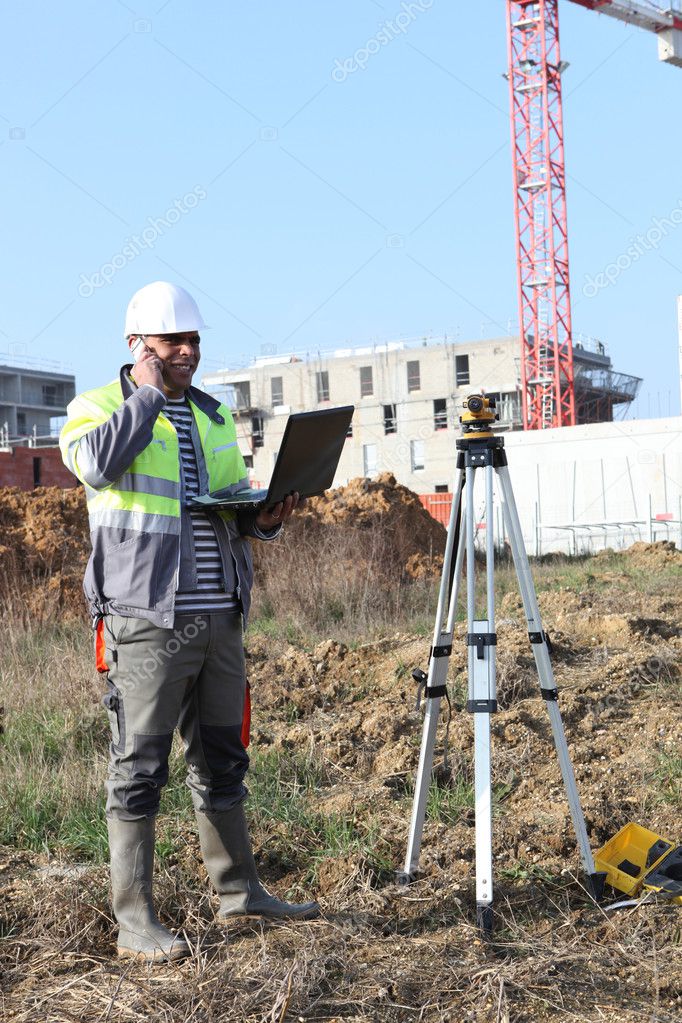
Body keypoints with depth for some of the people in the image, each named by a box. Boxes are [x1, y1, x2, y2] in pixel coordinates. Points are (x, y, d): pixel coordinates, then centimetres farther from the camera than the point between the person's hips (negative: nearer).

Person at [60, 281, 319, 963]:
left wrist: (265, 517, 1)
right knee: (139, 766, -2)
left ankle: (238, 889, 28)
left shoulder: (214, 416, 18)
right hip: (146, 619, -6)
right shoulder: (100, 406, -1)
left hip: (219, 617, 6)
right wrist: (149, 393, -14)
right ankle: (134, 920, 4)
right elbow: (96, 462, -23)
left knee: (222, 757, 15)